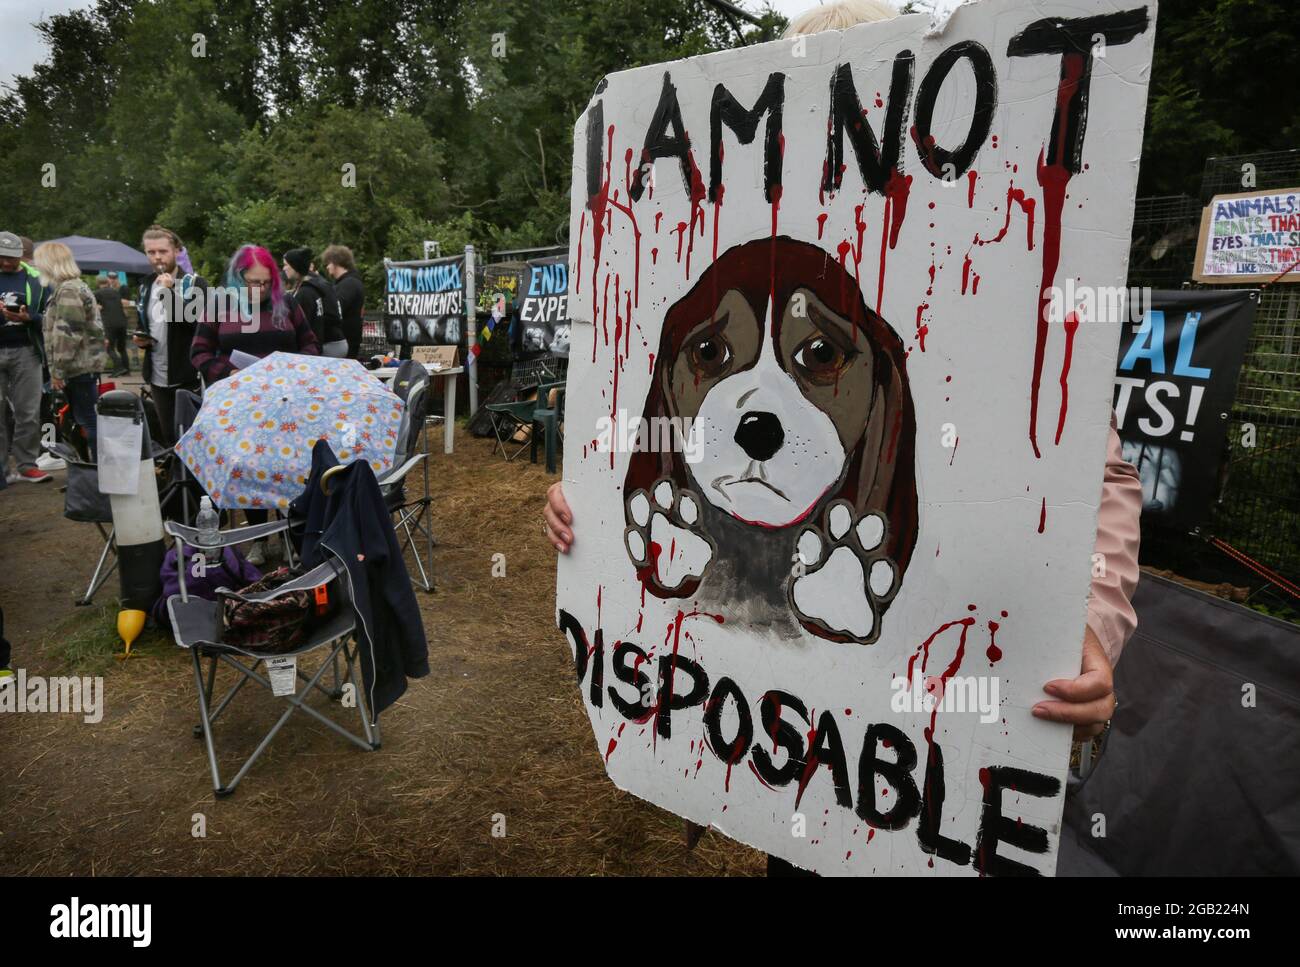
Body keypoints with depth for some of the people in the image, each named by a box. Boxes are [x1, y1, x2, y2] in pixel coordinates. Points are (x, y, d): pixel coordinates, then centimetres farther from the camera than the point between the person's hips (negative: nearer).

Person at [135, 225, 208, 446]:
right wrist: (140, 338, 4)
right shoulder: (146, 287, 12)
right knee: (167, 438, 14)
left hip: (187, 377, -6)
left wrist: (169, 291, -25)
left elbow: (195, 321, -22)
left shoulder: (195, 283, -8)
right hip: (157, 377, 6)